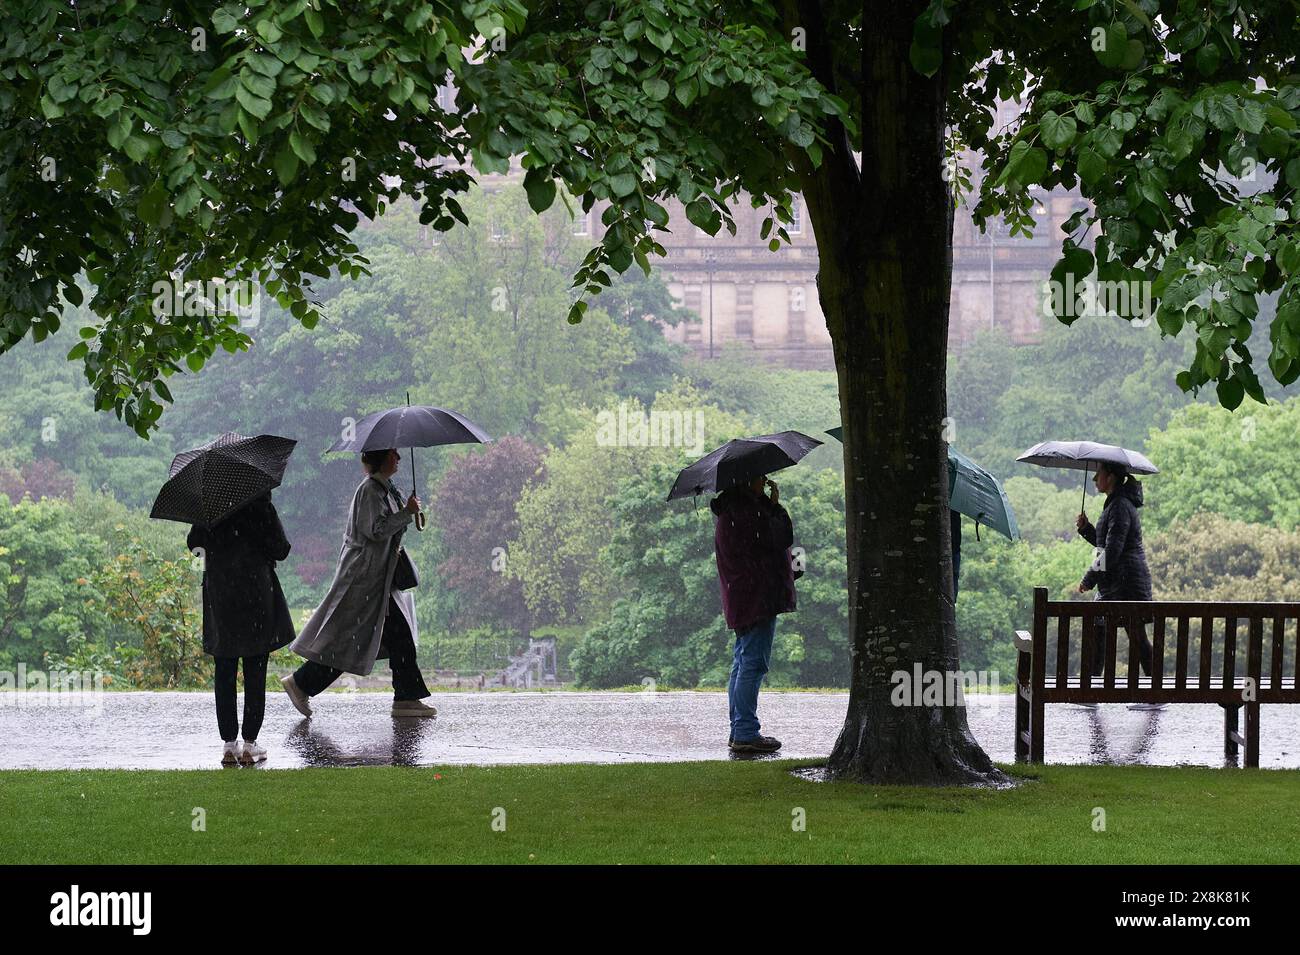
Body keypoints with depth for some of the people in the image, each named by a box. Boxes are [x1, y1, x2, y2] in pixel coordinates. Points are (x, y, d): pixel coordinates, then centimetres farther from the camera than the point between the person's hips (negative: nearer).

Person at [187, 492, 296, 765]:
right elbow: (281, 550, -5)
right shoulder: (262, 508, -9)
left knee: (224, 674, 9)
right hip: (256, 595, -2)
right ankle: (249, 745, 4)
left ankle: (228, 744, 7)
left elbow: (194, 544, 10)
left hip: (219, 597, 2)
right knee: (255, 675, 5)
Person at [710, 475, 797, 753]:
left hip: (741, 601, 11)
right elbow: (783, 538, -15)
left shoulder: (728, 509, 15)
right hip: (758, 598, -11)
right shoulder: (745, 510, -17)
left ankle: (739, 731, 19)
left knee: (742, 664, 14)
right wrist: (775, 505, -4)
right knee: (753, 663, -9)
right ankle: (746, 733, -10)